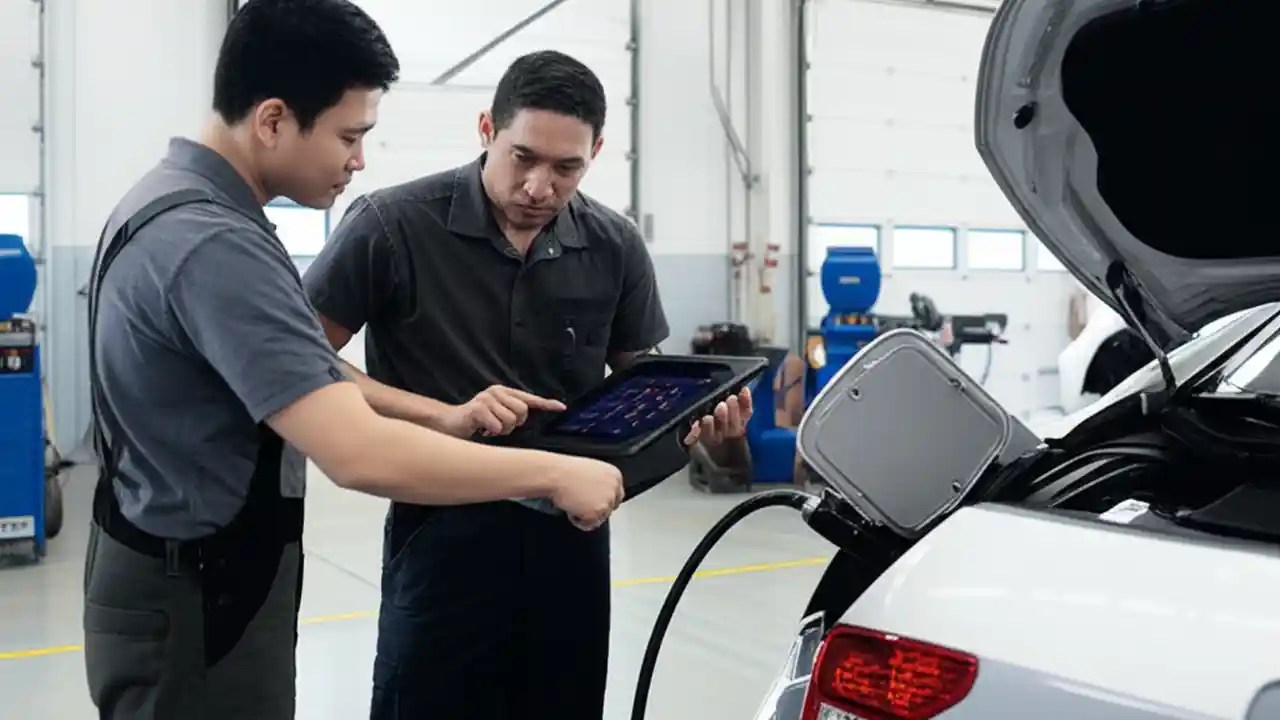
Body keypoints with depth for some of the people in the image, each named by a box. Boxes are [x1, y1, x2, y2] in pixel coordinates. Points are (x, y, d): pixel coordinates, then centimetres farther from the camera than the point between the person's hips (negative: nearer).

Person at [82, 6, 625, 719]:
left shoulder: (173, 201, 6)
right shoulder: (213, 245, -27)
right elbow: (360, 454, -35)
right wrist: (555, 472, -25)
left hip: (176, 580, 10)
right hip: (198, 604, -10)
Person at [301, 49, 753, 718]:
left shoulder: (616, 247, 0)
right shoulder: (391, 224, -12)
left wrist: (702, 421, -11)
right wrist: (446, 414, -22)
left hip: (572, 535, 4)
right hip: (444, 535, -4)